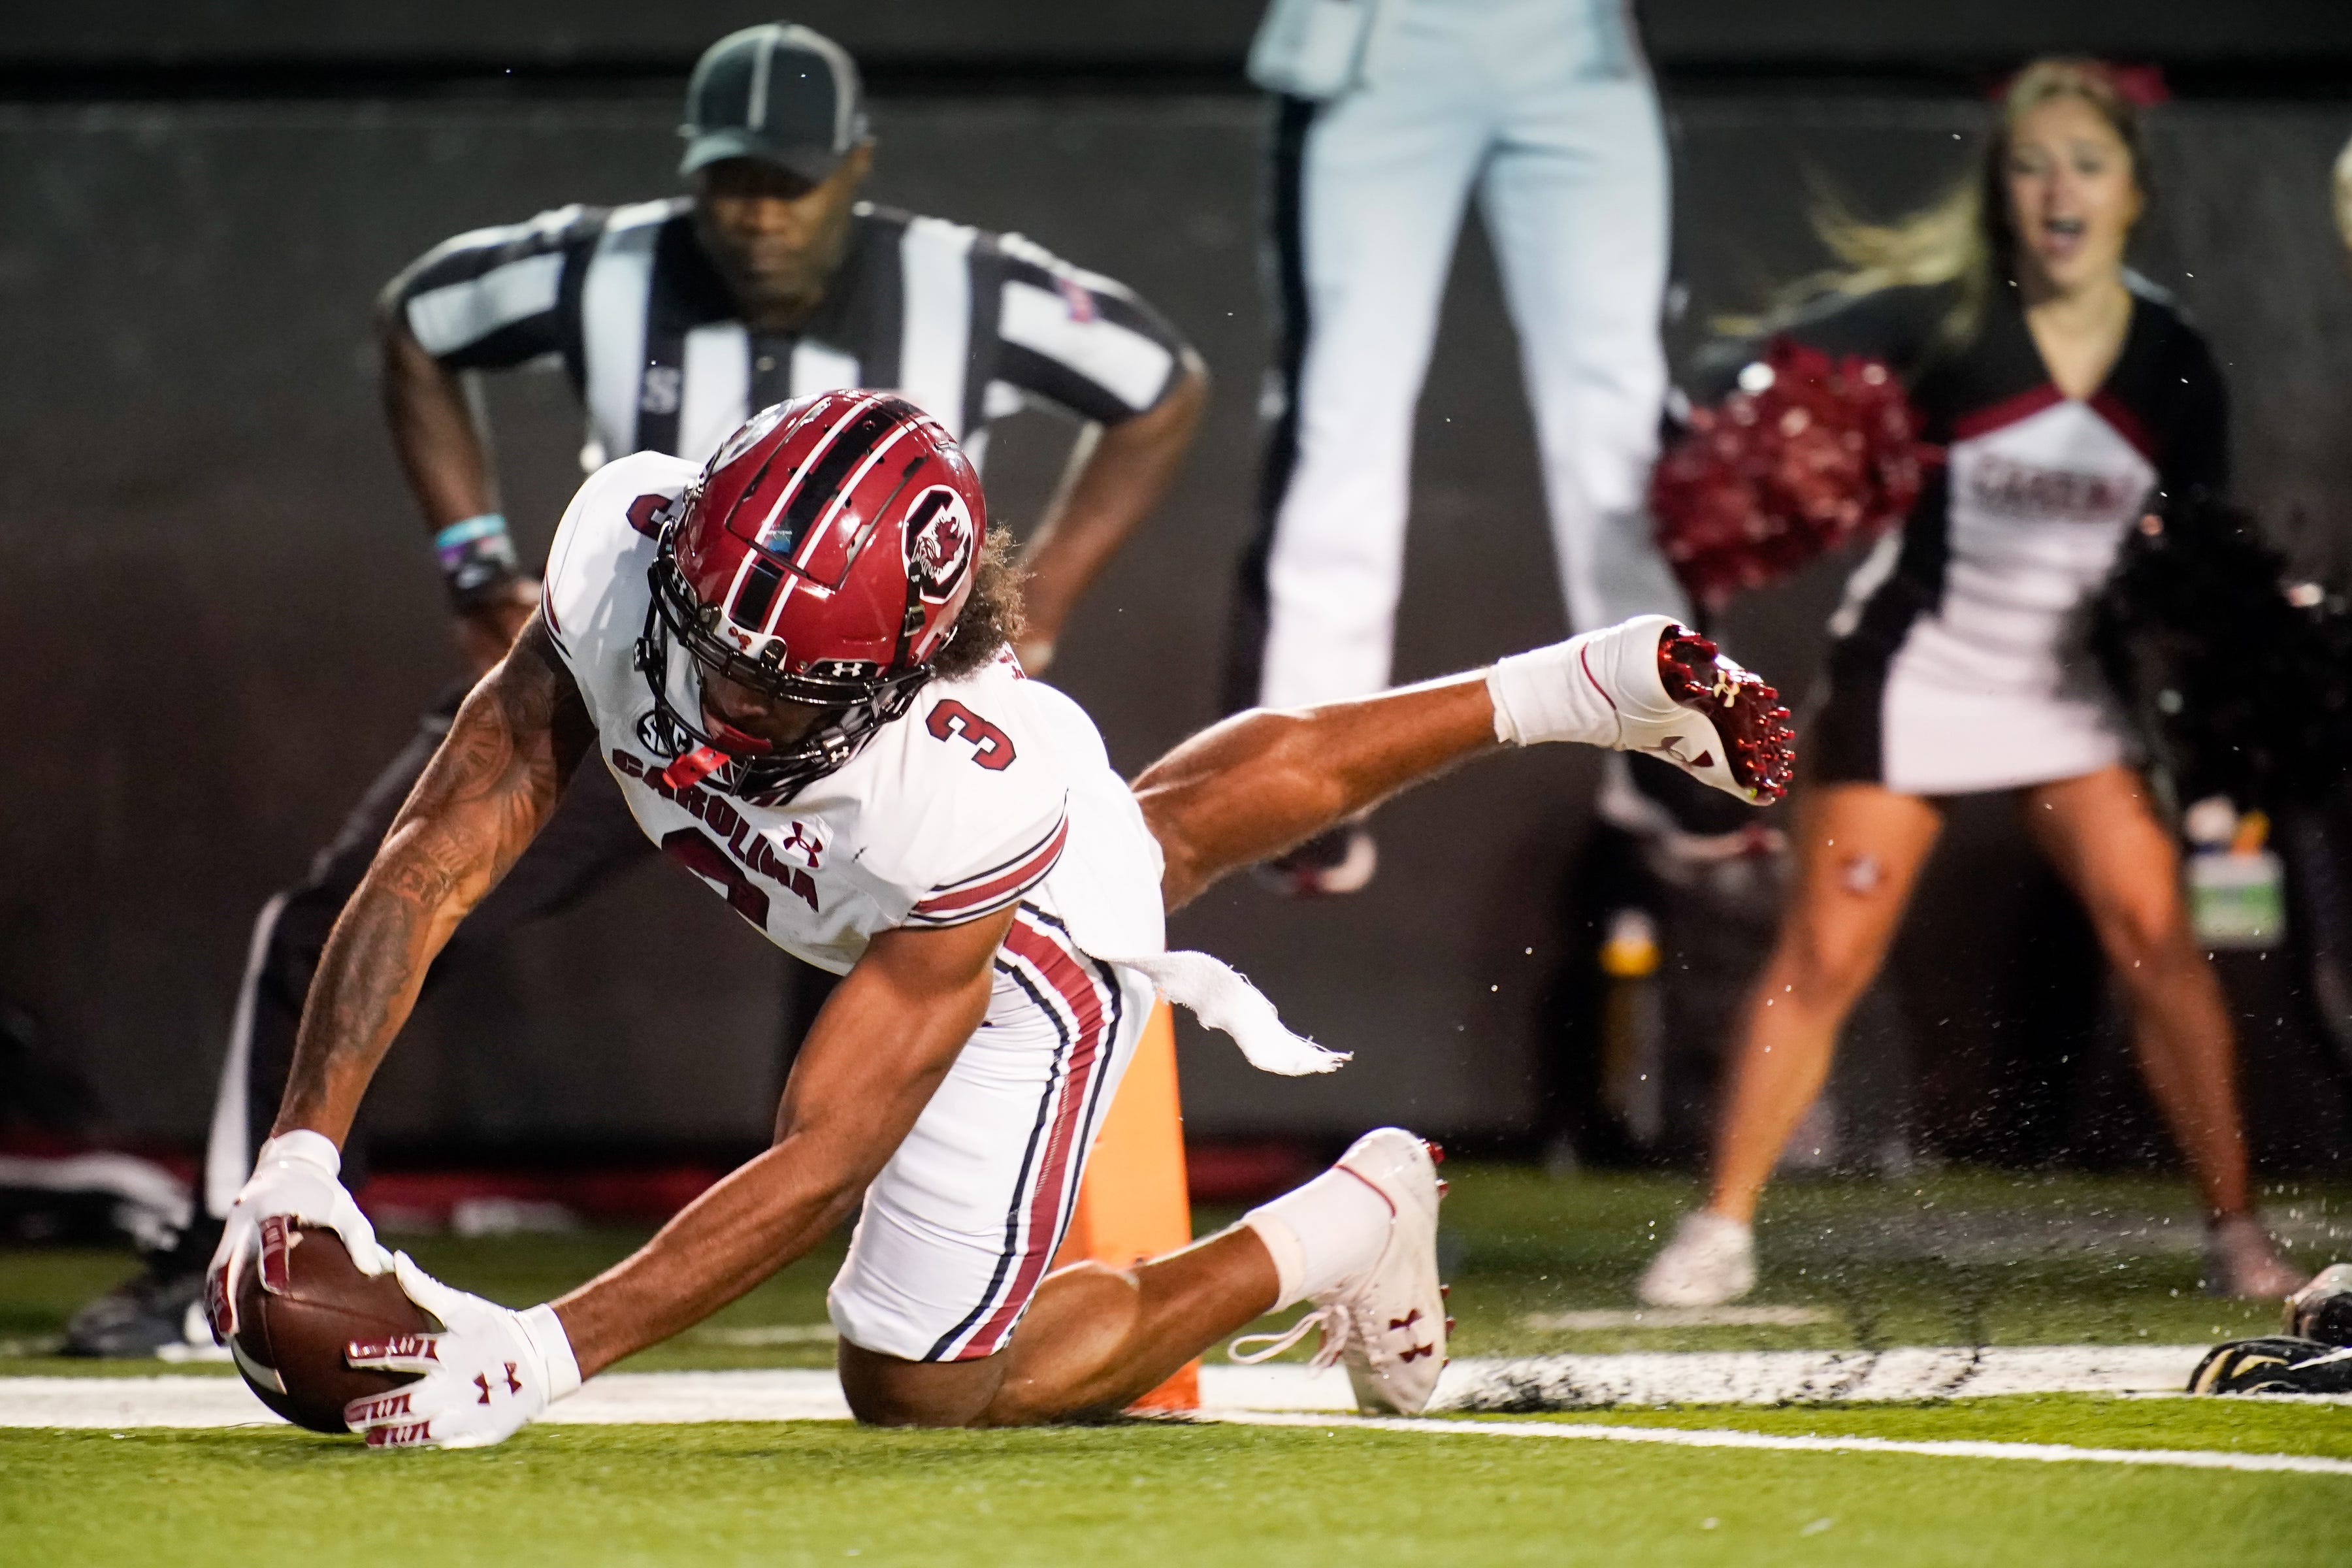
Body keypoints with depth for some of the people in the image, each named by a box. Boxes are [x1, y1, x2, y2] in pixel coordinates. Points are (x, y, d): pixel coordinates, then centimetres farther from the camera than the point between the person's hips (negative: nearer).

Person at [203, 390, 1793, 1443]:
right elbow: (434, 862, -32)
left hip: (1035, 940, -6)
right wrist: (297, 1160, -40)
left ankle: (1347, 1226, 15)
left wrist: (543, 1353, -49)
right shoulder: (621, 550, -37)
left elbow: (824, 1160, -42)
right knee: (1192, 812, 35)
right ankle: (1571, 690, 54)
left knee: (923, 1384, -3)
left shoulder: (971, 796, -46)